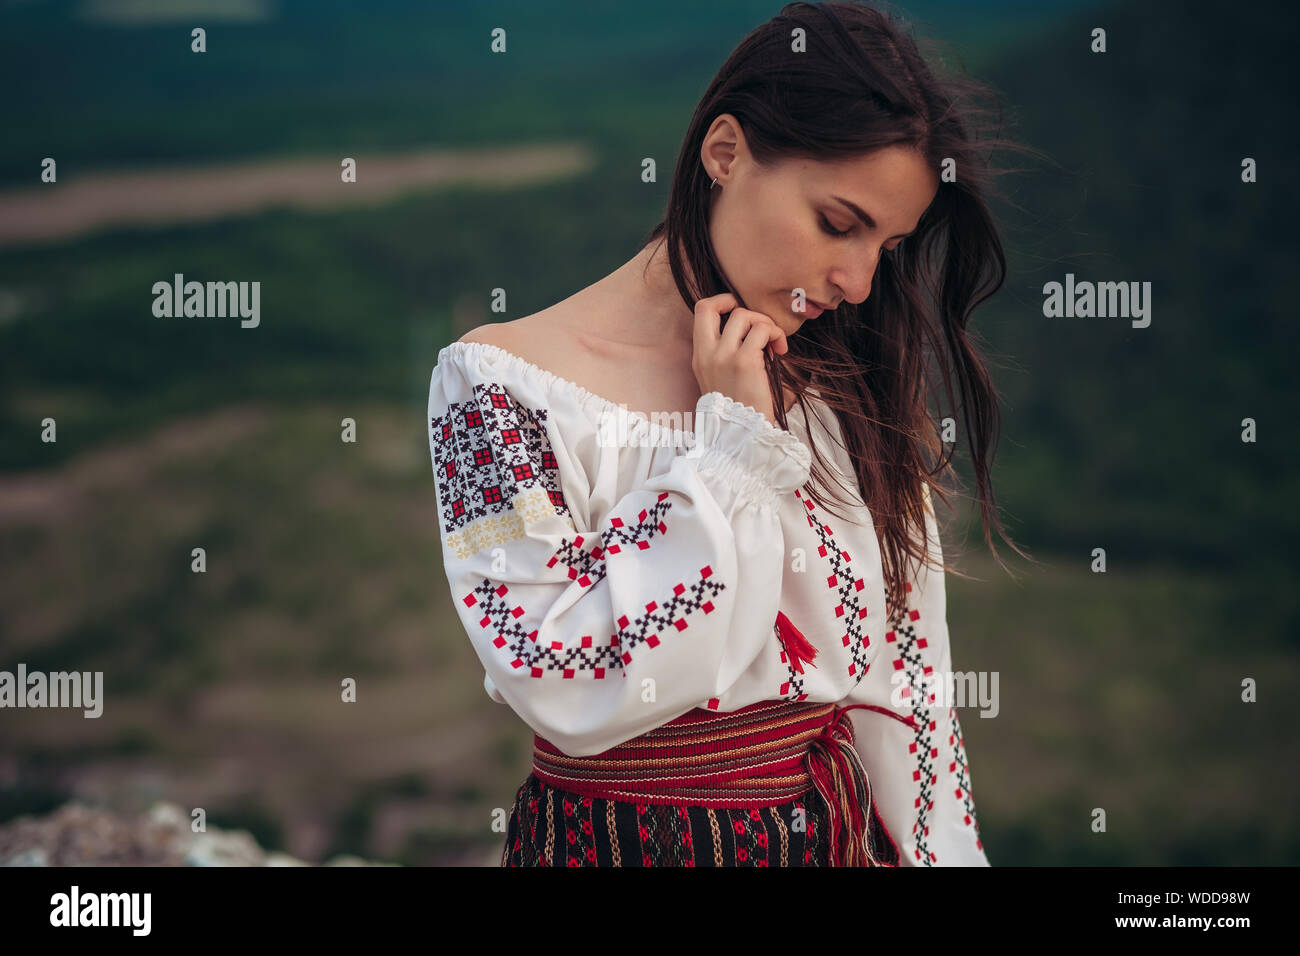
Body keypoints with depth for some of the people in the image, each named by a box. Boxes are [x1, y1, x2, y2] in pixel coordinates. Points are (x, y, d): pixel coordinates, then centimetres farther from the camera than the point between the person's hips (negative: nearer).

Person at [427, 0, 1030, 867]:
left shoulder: (847, 391, 1)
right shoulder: (500, 382, -14)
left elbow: (910, 682, 1)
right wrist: (734, 448, -20)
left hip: (842, 832, 5)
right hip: (615, 835, -4)